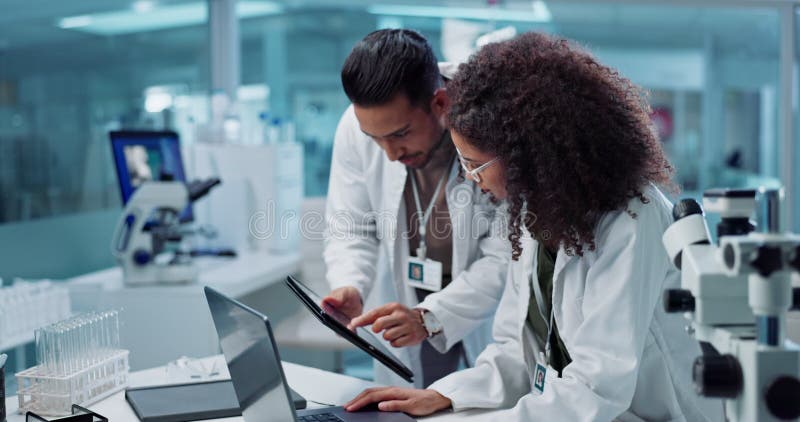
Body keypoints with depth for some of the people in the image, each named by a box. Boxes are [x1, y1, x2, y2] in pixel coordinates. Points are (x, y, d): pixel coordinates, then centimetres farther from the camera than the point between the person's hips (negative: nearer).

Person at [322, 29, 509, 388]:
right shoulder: (355, 127, -17)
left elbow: (507, 257, -26)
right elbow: (352, 230, -5)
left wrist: (430, 318, -37)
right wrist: (350, 287, -26)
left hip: (494, 304, -3)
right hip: (404, 297, 3)